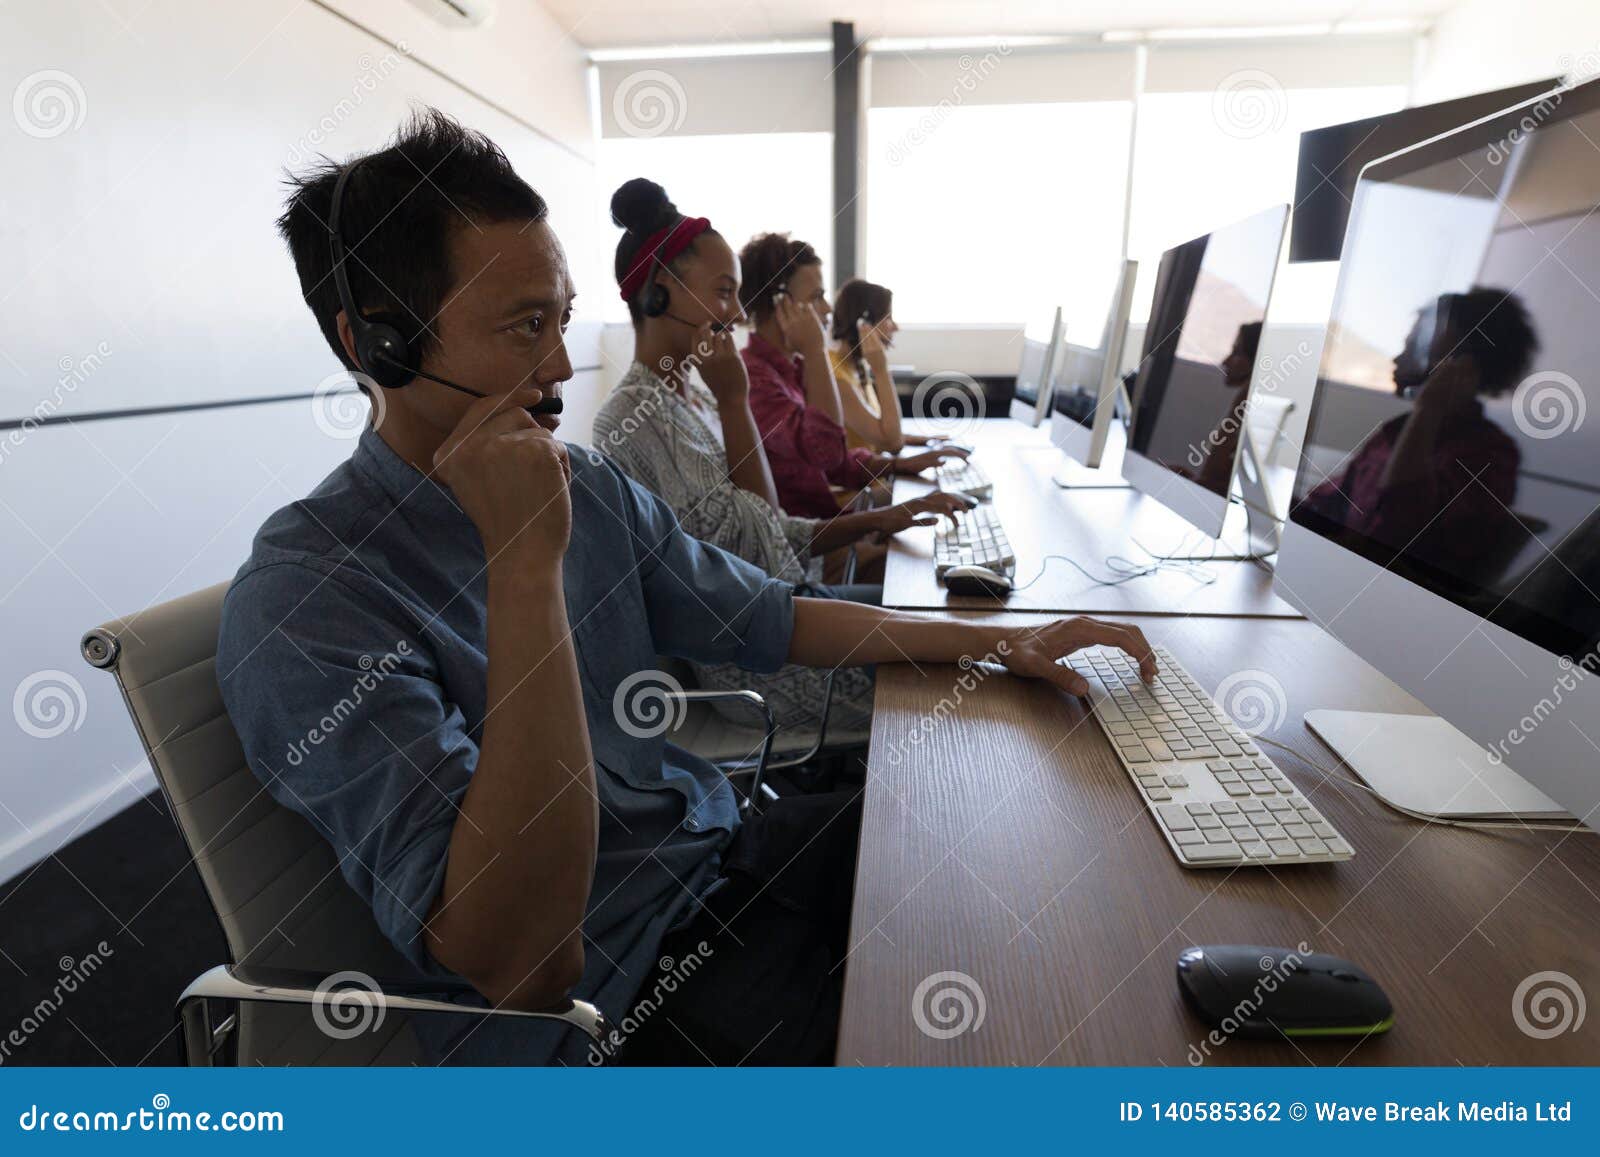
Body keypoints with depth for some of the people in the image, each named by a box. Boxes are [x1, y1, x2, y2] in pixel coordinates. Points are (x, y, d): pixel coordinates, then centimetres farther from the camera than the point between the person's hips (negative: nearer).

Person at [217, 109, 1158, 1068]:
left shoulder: (586, 486, 0)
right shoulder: (305, 602, -22)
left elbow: (771, 619, 9)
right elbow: (522, 963, -29)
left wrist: (998, 640, 5)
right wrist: (526, 562, -33)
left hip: (718, 855, 7)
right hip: (597, 1002, -6)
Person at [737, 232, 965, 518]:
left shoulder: (792, 368, 12)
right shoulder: (750, 375, -18)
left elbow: (830, 461, 16)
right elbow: (824, 451, -29)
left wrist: (902, 464, 4)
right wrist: (815, 351, -22)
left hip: (814, 523, 9)